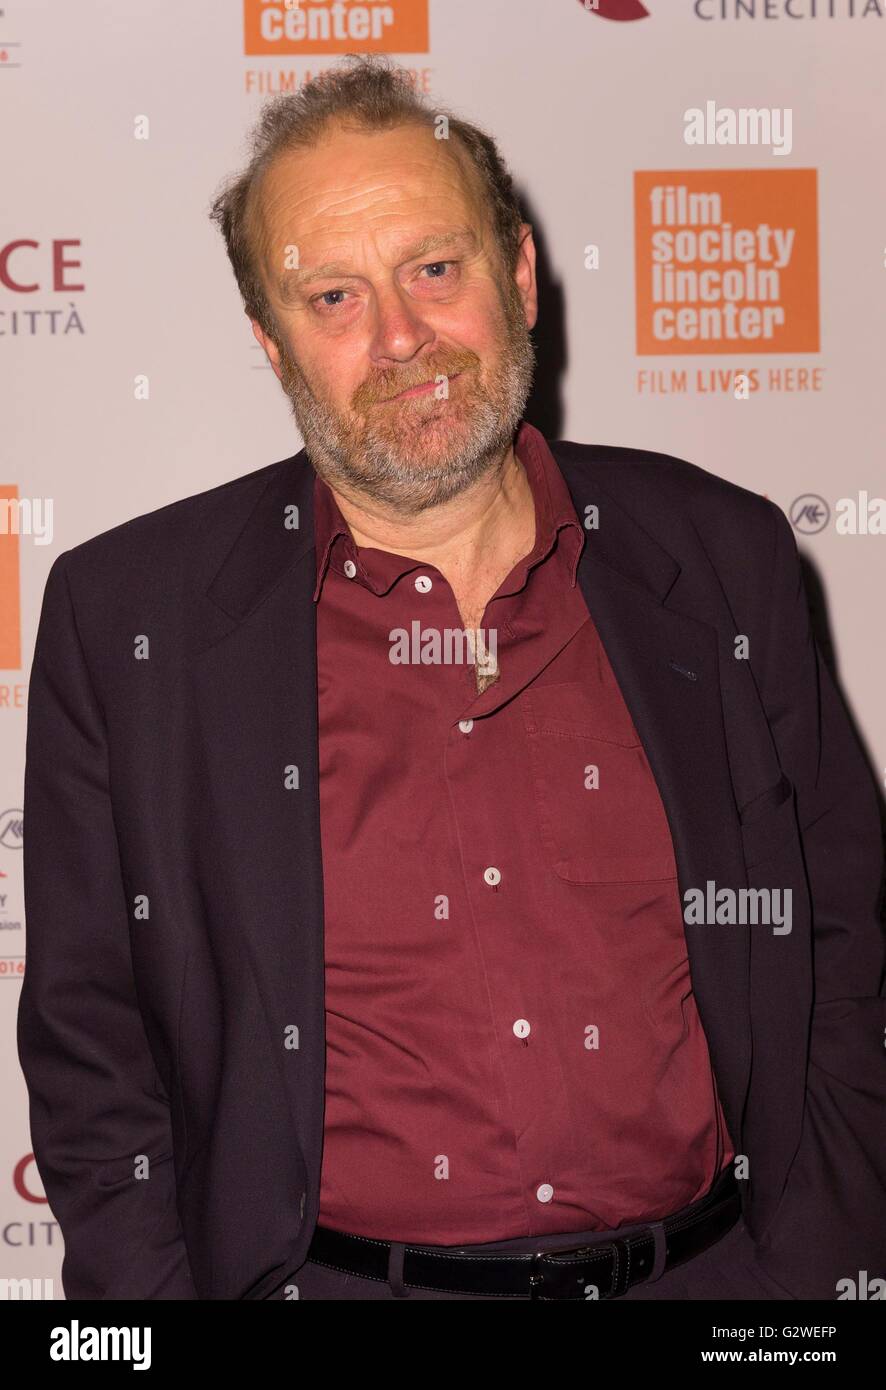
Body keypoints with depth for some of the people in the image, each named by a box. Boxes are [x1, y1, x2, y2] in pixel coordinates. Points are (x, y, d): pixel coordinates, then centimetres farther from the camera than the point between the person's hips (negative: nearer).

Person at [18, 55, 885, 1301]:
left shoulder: (725, 560, 4)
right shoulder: (125, 617, -1)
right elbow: (90, 1040, 3)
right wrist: (152, 1289, -7)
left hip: (708, 1270, 2)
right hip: (327, 1274, -1)